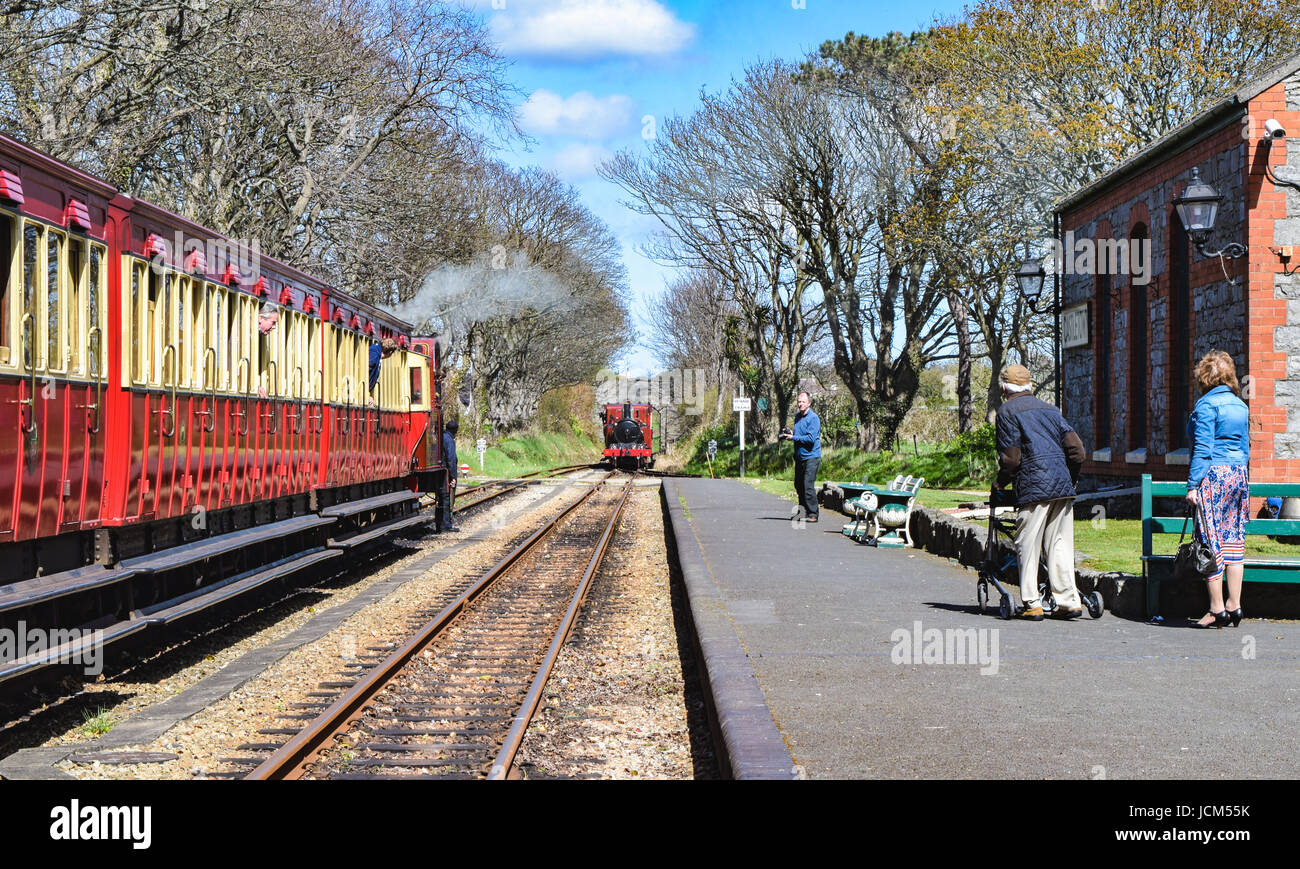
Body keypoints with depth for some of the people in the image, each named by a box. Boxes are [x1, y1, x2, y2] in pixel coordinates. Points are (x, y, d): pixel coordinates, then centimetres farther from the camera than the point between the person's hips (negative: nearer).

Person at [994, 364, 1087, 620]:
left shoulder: (1007, 411, 3)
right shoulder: (1049, 409, 21)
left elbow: (1010, 456, -5)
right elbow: (1076, 448, 12)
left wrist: (1001, 482, 12)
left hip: (1033, 486, -6)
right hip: (1063, 485, 6)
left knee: (1028, 546, 0)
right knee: (1060, 544, 9)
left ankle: (1032, 605, -2)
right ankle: (1068, 601, 5)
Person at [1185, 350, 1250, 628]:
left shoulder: (1206, 404, -10)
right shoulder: (1240, 406, 13)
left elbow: (1202, 449, -15)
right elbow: (1245, 449, 17)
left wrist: (1192, 486, -13)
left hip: (1213, 474, -7)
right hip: (1239, 474, 7)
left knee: (1212, 540, -3)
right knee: (1233, 540, 9)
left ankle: (1217, 609, -2)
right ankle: (1234, 606, 10)